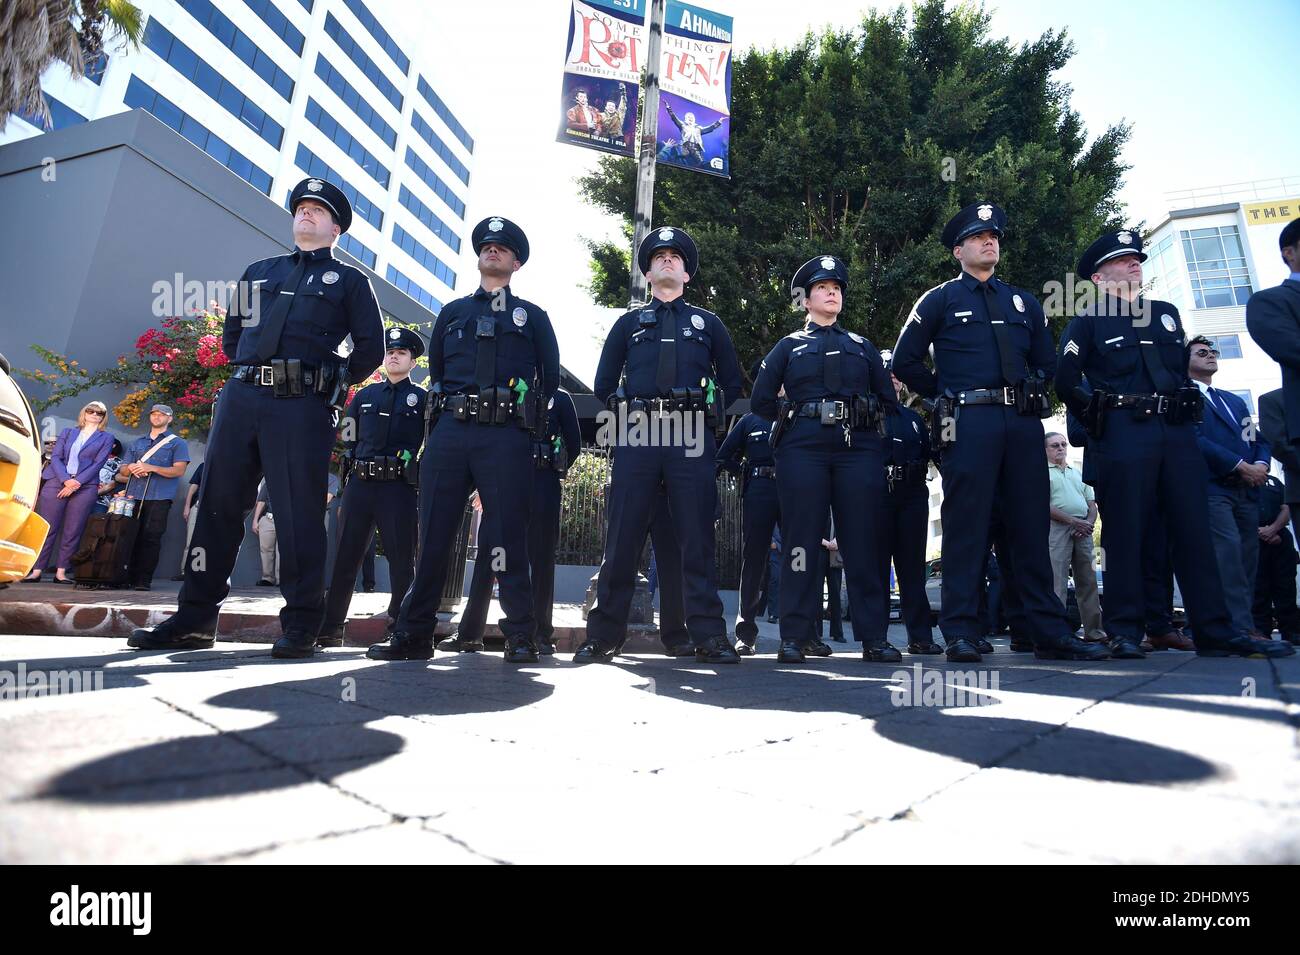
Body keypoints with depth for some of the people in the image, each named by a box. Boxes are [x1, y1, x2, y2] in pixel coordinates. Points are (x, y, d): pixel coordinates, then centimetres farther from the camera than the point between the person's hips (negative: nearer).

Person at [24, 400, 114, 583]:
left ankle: (61, 572, 2)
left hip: (85, 487, -1)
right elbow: (55, 457, 7)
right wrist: (66, 480, -10)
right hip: (56, 483, 1)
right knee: (46, 528, -2)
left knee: (72, 531, -3)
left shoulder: (106, 438, 12)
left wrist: (76, 483, -10)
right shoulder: (67, 432, 17)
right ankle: (36, 571, 1)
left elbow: (98, 463, 1)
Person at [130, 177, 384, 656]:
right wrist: (254, 371, 16)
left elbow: (371, 347, 5)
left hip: (303, 407, -5)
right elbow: (231, 336, 28)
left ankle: (301, 625, -3)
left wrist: (333, 383, 5)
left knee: (299, 514, -8)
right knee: (217, 504, 4)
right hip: (240, 398, 5)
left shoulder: (349, 280, 12)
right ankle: (195, 618, 12)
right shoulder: (259, 271, 24)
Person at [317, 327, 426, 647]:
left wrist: (412, 464, -5)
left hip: (399, 488, -3)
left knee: (401, 560, -1)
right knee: (345, 557, 6)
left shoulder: (421, 398, 7)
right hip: (359, 485, 3)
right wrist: (357, 459, 13)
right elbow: (347, 434, 22)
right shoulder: (365, 394, 16)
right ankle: (330, 627, 14)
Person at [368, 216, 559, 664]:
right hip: (449, 431, 3)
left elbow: (551, 376, 14)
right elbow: (436, 370, 25)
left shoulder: (532, 316, 18)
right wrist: (448, 406, 15)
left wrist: (528, 415, 9)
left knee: (508, 537, -6)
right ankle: (413, 635, 6)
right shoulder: (453, 311, 24)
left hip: (507, 437, -2)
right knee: (433, 533, 0)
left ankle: (521, 637, 1)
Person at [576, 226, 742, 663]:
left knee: (697, 538, -3)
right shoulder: (628, 322, 22)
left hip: (692, 438, 0)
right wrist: (626, 414, 8)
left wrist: (705, 411, 9)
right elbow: (603, 385, 19)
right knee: (623, 537, -3)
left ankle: (709, 635, 1)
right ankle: (604, 635, 4)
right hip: (636, 435, 0)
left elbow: (732, 382, 20)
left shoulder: (707, 322, 22)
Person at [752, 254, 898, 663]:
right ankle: (796, 636, 1)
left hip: (859, 449, 2)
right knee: (802, 539, -4)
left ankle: (873, 636, 3)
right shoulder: (789, 345, 17)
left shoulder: (862, 346, 23)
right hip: (803, 449, -2)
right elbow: (761, 400, 11)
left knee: (864, 541, -2)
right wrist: (796, 417, 9)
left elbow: (888, 399, 20)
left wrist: (864, 419, 10)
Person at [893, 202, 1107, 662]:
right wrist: (947, 395, 4)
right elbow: (905, 362, 4)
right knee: (967, 526, -7)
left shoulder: (1024, 302, 23)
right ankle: (961, 634, -3)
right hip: (969, 422, -4)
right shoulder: (940, 300, 10)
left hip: (1024, 421, 5)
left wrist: (1031, 392, 12)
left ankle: (1050, 633, 9)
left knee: (1031, 525, 4)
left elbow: (1046, 362, 26)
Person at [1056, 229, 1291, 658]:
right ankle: (1124, 632, 1)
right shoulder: (1088, 322, 3)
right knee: (1125, 534, -5)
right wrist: (1098, 422, -1)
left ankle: (1215, 632, 9)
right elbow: (1066, 381, -4)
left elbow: (1182, 368, 26)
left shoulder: (1166, 313, 21)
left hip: (1178, 432, 6)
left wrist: (1185, 410, 16)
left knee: (1195, 531, 4)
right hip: (1123, 437, -5)